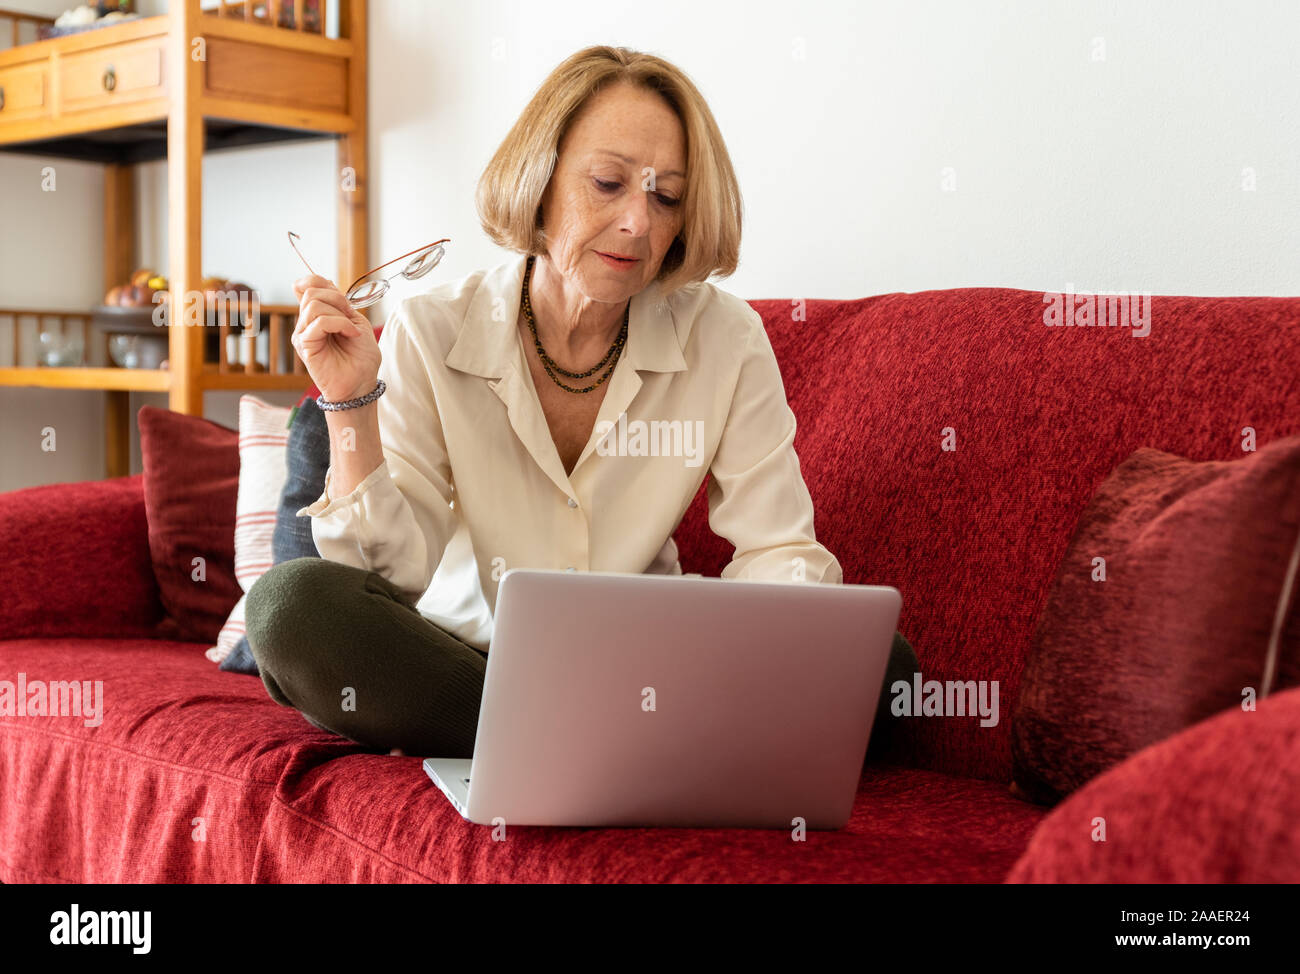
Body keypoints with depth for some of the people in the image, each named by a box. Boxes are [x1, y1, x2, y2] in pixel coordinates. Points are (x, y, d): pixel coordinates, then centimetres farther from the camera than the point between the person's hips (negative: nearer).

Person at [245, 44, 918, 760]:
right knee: (291, 602, -29)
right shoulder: (431, 334, -6)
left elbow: (778, 553, -5)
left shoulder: (725, 339, -5)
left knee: (880, 661, -22)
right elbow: (395, 575, -9)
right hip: (467, 656, 0)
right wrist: (354, 405, -22)